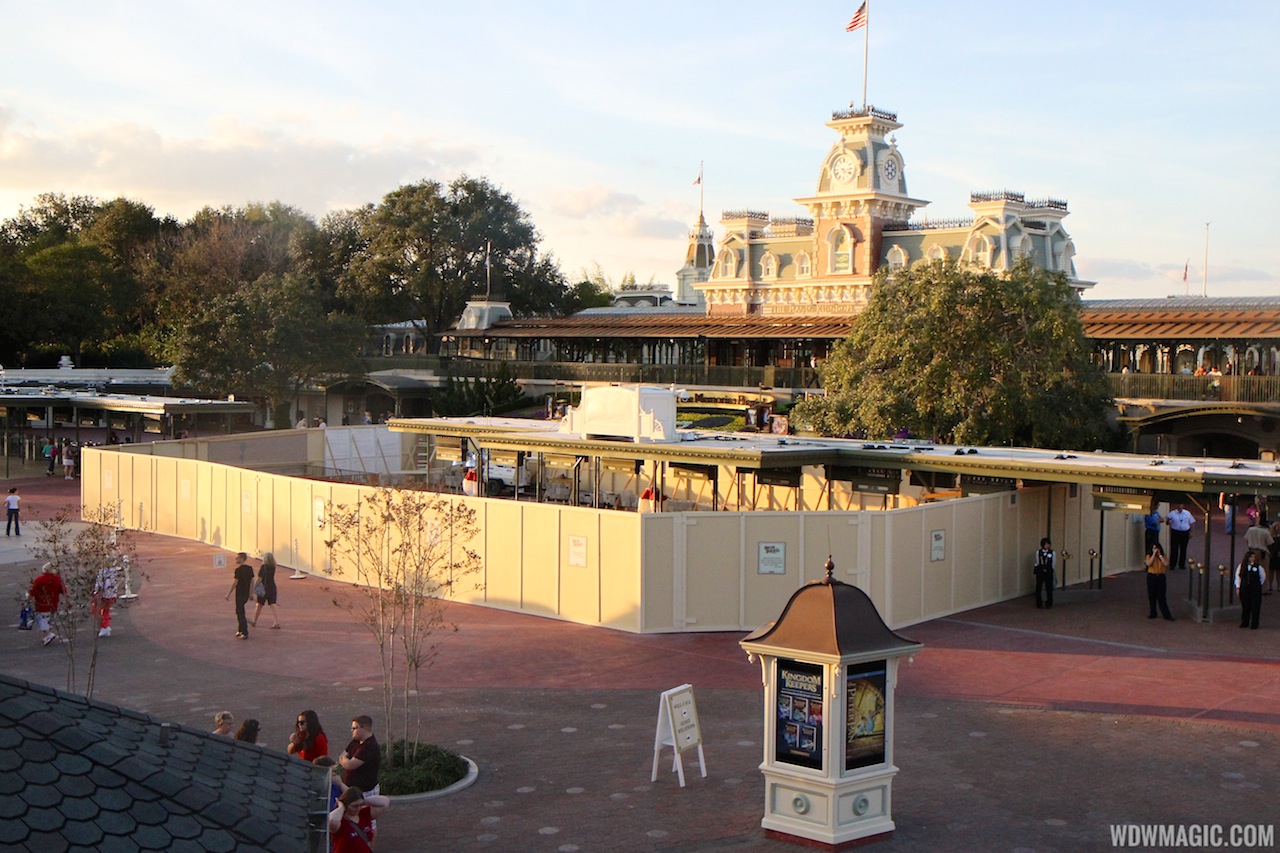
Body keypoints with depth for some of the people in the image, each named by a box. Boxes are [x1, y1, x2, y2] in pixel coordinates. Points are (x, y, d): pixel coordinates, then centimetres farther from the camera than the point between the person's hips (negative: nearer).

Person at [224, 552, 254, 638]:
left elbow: (235, 583, -16)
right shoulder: (250, 569, 5)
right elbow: (252, 582, 10)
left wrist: (228, 594, -9)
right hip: (246, 594, 7)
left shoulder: (238, 570, -16)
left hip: (240, 594, -7)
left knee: (240, 613, -2)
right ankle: (240, 630, 27)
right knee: (239, 611, 21)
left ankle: (245, 633, -3)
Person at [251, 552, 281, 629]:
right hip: (272, 587, 5)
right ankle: (276, 622, -9)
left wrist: (254, 588, -10)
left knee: (259, 605, 10)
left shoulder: (263, 567, -13)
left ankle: (254, 622, 24)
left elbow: (260, 578, -14)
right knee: (272, 605, 2)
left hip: (264, 588, -5)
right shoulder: (273, 567, 3)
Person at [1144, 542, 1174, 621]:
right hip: (1151, 577, 1)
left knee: (1162, 597, -3)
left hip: (1161, 577, 0)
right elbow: (1148, 564, -19)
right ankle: (1153, 613, 19)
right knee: (1152, 596, 7)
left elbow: (1166, 564, -15)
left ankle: (1167, 615, 1)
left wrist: (1160, 555, -15)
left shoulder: (1163, 556, 2)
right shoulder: (1149, 556, 0)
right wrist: (1154, 554, -18)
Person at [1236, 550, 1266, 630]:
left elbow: (1263, 576, 14)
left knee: (1255, 607, -1)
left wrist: (1259, 584, 13)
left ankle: (1254, 624, 7)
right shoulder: (1241, 566, 1)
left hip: (1255, 590, -1)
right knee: (1245, 606, 7)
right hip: (1244, 589, 1)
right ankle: (1245, 623, 18)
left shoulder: (1258, 567, -2)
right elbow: (1238, 576, 4)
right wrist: (1238, 587, 1)